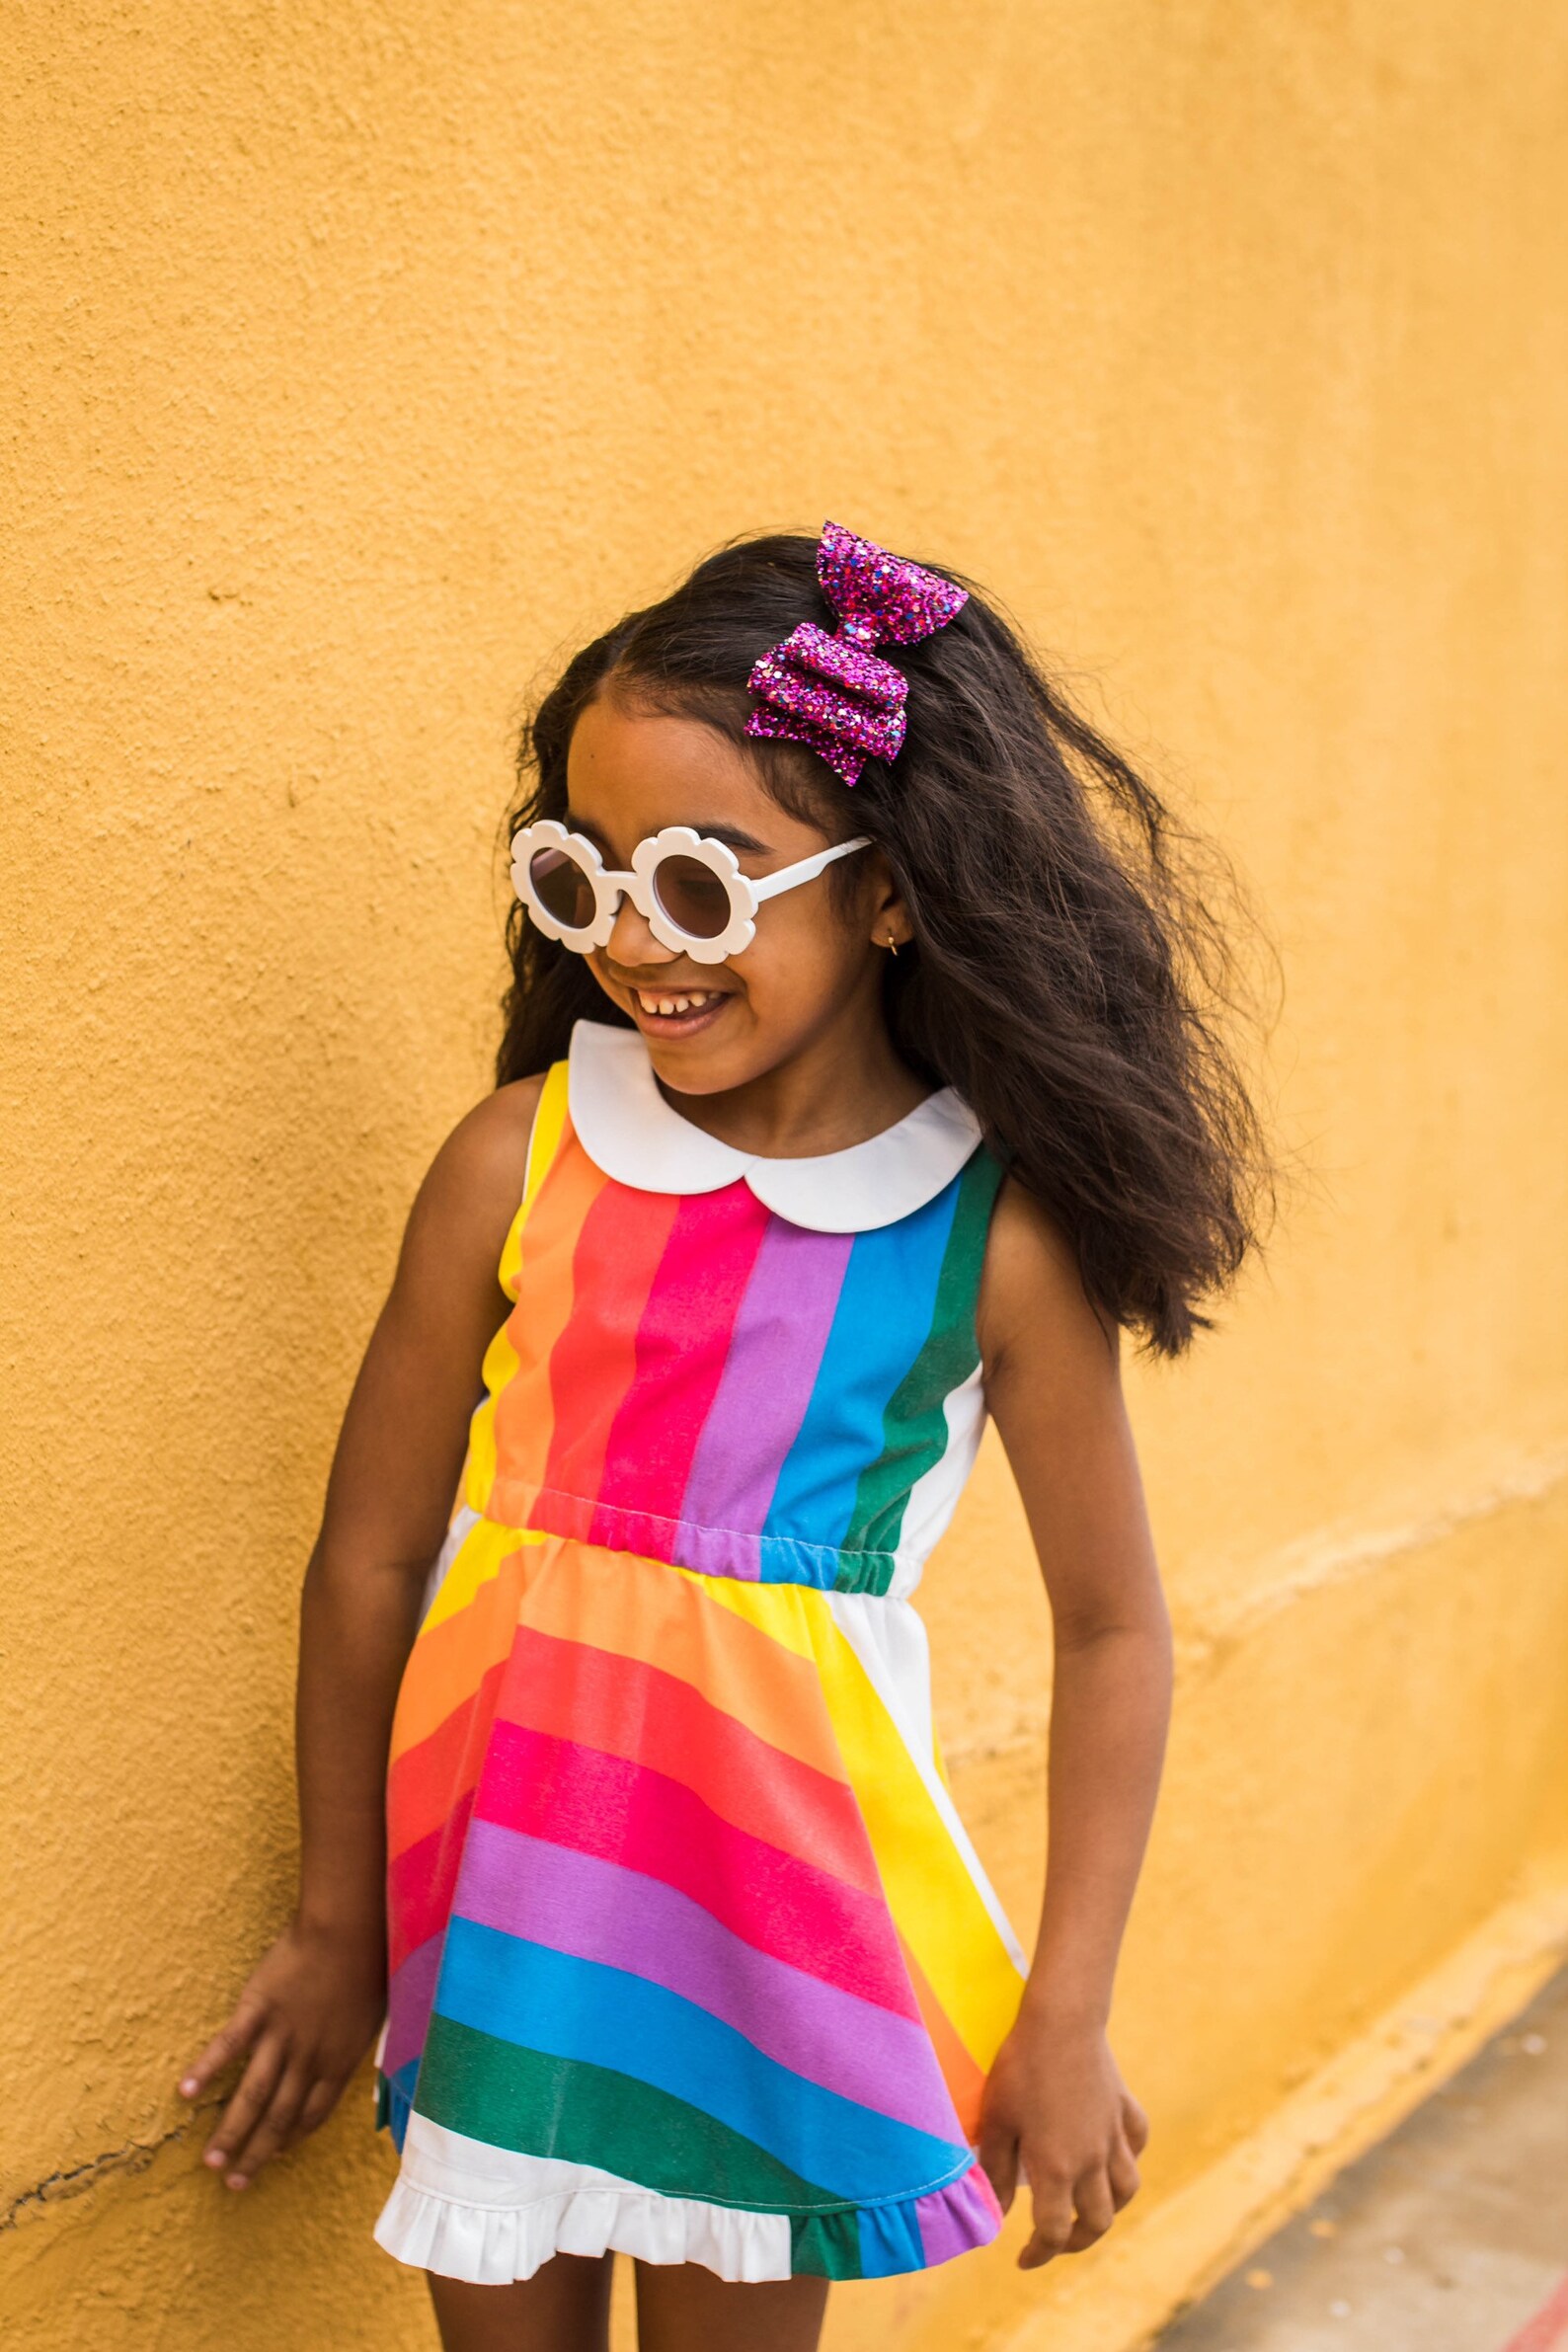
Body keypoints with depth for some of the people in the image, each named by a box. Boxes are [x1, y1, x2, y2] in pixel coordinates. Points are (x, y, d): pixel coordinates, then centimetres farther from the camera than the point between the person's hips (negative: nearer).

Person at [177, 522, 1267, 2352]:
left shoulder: (1000, 1236, -12)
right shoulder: (517, 1162, -10)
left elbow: (1110, 1628, -3)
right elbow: (370, 1556, -2)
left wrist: (1065, 2020, 0)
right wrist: (340, 1927, 6)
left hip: (779, 1886, -1)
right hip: (503, 1853, 1)